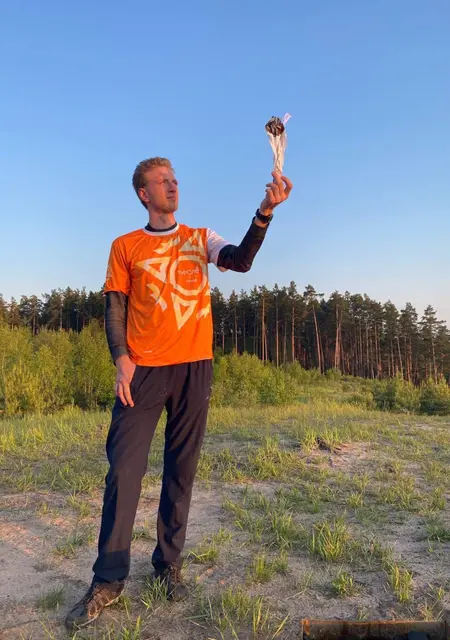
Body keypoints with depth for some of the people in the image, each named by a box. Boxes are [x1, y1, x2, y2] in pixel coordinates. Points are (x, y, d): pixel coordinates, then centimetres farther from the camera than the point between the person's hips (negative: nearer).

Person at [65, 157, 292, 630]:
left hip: (194, 367, 2)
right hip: (144, 369, -1)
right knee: (124, 470, -4)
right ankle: (108, 581, 8)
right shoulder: (125, 246, 10)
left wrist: (264, 213, -21)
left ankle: (169, 565, 21)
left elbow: (240, 260, -6)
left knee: (182, 470, 6)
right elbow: (114, 307, 6)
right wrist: (121, 359, -9)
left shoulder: (201, 239, 13)